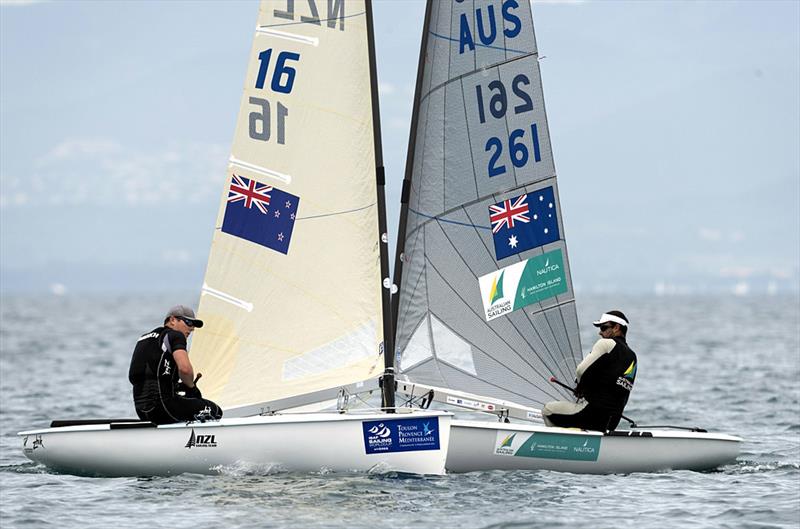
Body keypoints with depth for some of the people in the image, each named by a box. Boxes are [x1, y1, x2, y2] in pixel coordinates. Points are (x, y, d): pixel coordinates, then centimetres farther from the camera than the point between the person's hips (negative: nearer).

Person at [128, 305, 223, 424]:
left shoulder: (145, 338, 21)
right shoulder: (175, 336, -4)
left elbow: (133, 378, 23)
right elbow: (184, 368, -23)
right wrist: (191, 387, -2)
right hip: (162, 406, -8)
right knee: (214, 410, 6)